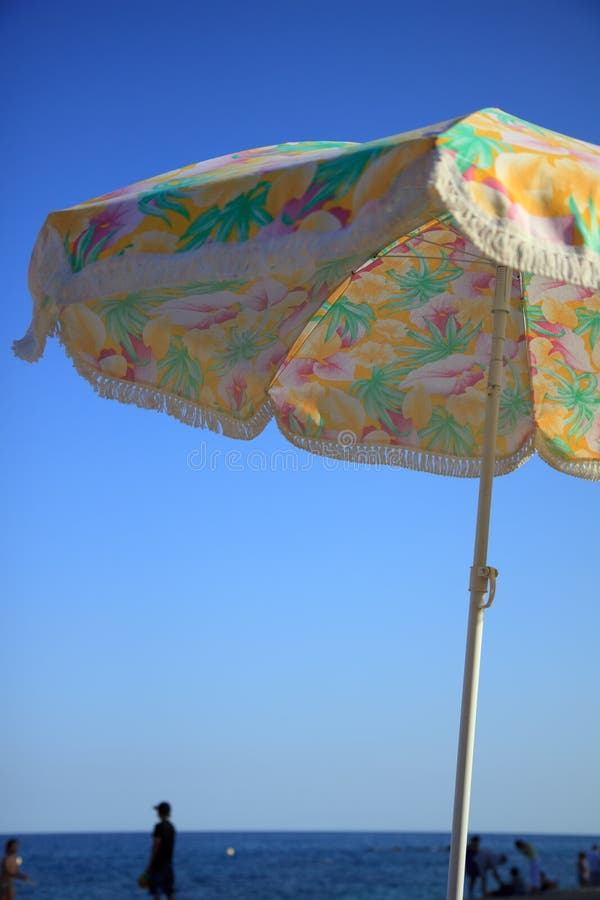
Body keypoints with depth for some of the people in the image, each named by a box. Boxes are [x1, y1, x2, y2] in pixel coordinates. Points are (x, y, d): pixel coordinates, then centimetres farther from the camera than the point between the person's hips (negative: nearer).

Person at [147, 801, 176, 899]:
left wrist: (150, 863, -12)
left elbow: (156, 845, -16)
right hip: (168, 862, 7)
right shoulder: (171, 827, 10)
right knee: (169, 890, 8)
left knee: (156, 890, -3)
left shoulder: (159, 826, -14)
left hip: (158, 862, -7)